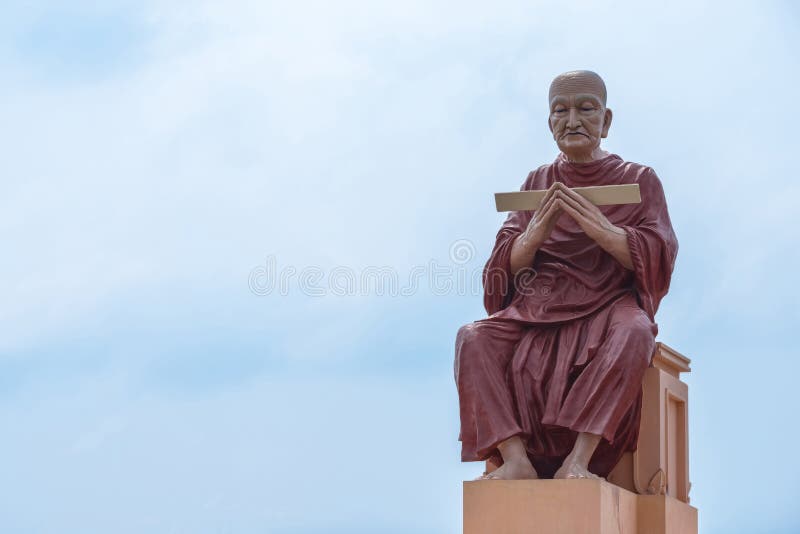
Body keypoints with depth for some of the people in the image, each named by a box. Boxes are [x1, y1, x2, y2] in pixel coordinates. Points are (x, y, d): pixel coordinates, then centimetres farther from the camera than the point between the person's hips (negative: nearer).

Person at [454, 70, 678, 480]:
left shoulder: (638, 180, 9)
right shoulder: (538, 183, 16)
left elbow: (657, 257, -4)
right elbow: (508, 268, 8)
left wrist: (596, 226, -19)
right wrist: (538, 229, -13)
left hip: (609, 307, -3)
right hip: (540, 308, 3)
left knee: (634, 333, -38)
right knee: (474, 338, -26)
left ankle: (578, 460, -41)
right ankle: (515, 459, -36)